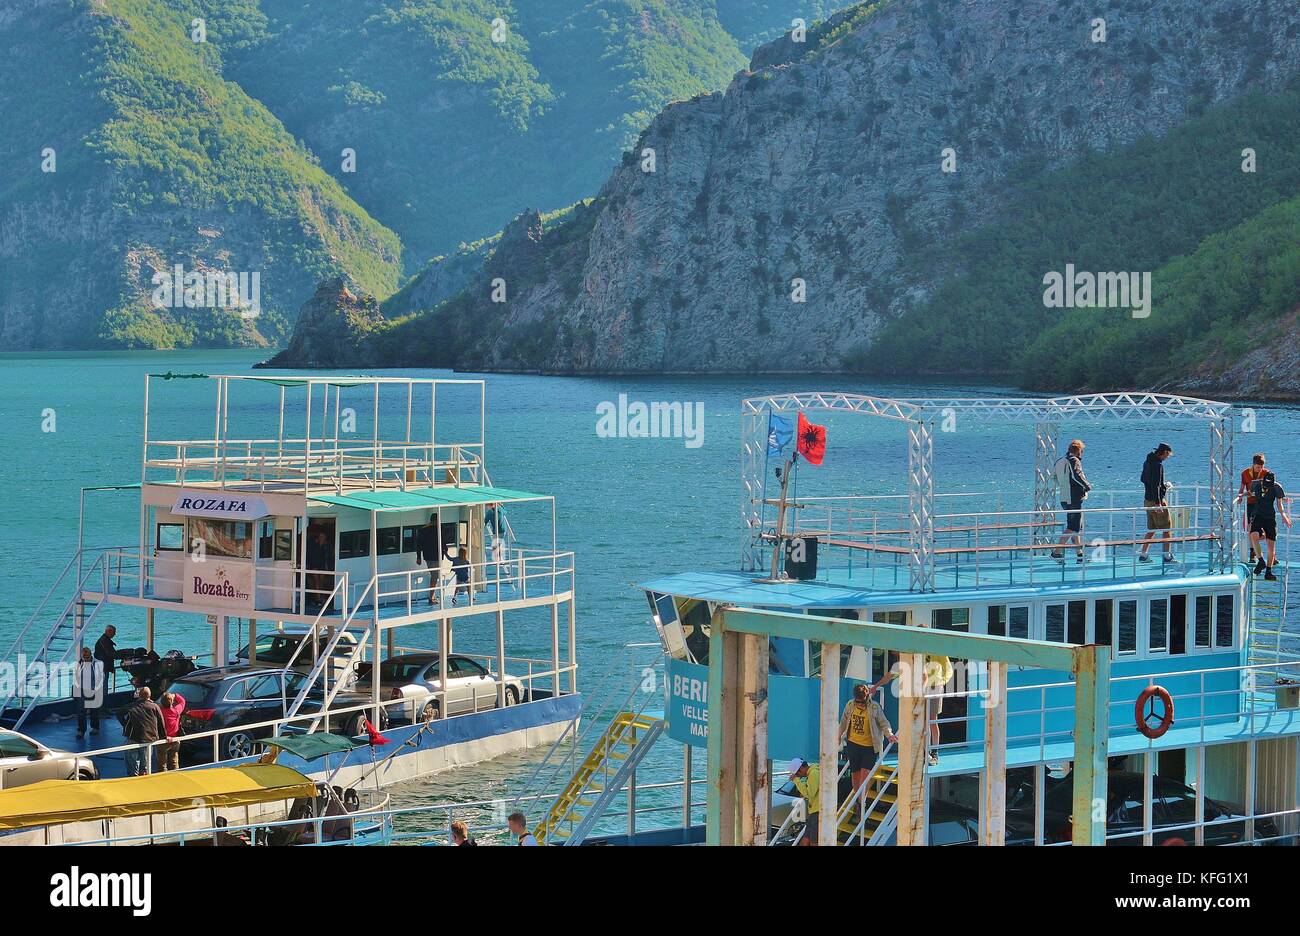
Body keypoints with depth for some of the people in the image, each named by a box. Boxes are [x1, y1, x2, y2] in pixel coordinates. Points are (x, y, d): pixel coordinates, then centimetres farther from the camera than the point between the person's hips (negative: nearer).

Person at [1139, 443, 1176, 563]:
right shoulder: (1158, 465, -18)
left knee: (1151, 530, 14)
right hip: (1157, 500, -9)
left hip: (1147, 500, 9)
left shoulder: (1147, 462, 10)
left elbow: (1143, 479, 22)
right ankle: (1167, 555, 3)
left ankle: (1143, 555, 13)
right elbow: (1156, 485, -23)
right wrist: (1157, 503, -24)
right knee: (1166, 529, 1)